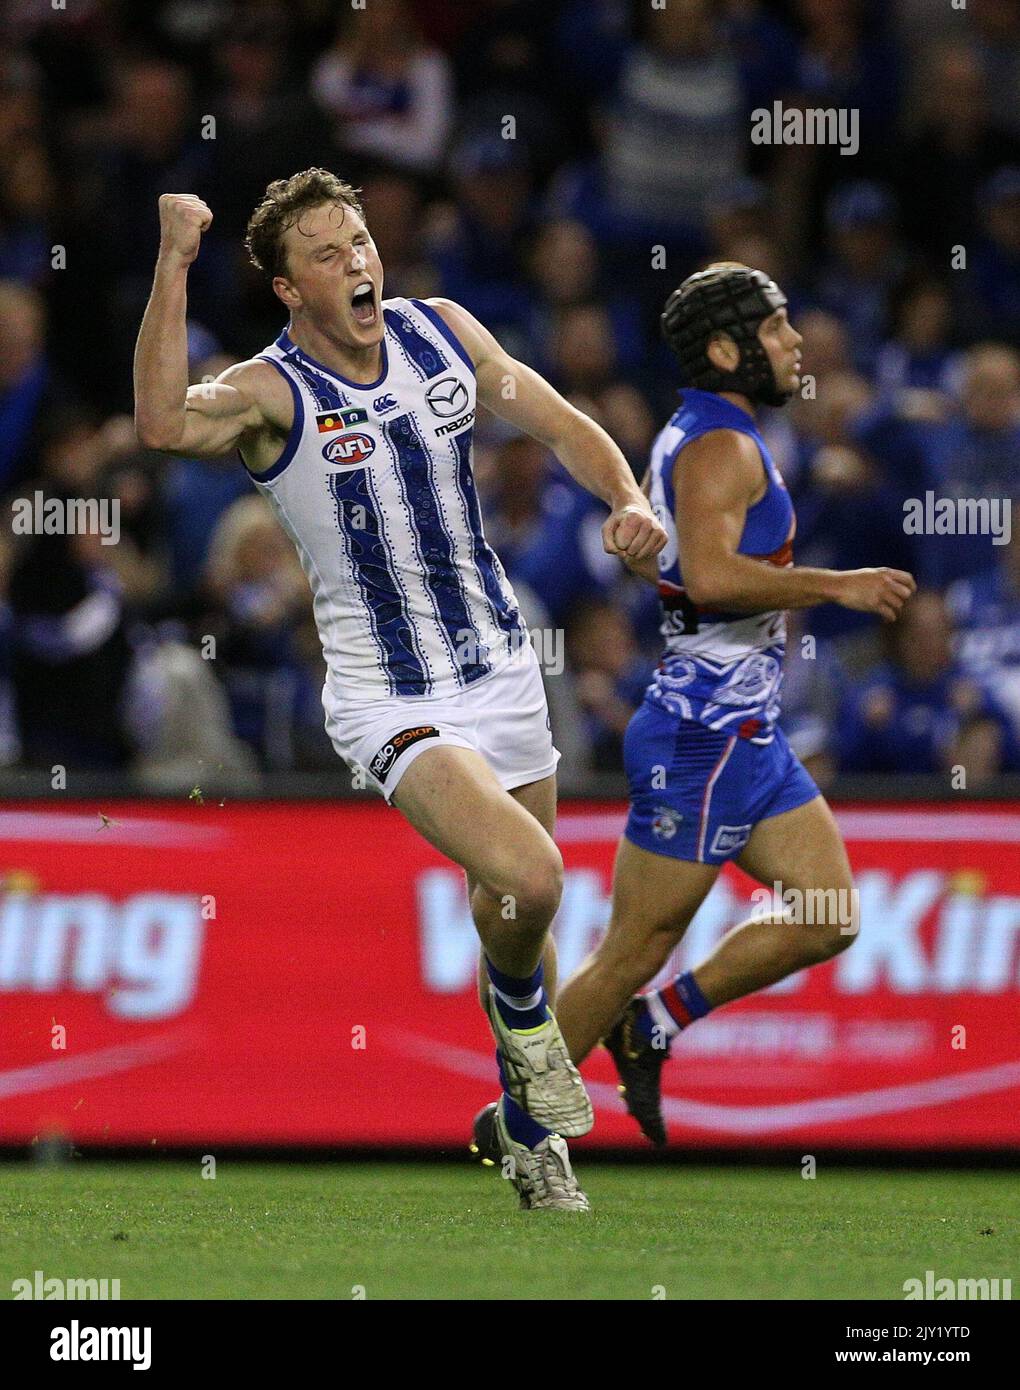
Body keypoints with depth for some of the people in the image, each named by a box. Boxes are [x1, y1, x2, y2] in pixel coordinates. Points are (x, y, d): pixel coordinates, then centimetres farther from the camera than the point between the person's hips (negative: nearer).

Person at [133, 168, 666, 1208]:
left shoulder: (440, 333, 2)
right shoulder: (271, 392, -15)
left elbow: (560, 424, 10)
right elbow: (163, 423, -36)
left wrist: (628, 499, -10)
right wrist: (173, 265, -41)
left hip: (500, 668, 6)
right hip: (391, 703, -6)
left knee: (514, 910, 16)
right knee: (529, 878, -26)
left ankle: (528, 1128, 38)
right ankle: (521, 1008, 8)